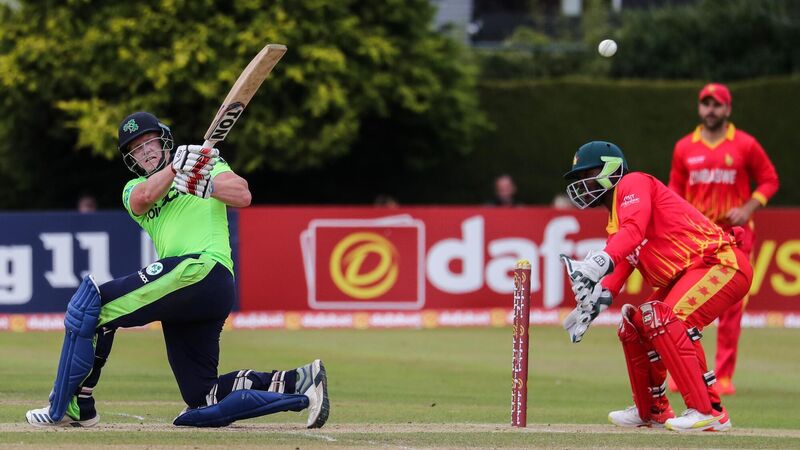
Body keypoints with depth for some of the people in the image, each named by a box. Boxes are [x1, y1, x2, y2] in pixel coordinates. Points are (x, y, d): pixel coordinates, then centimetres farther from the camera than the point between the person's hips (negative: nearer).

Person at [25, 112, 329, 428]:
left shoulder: (206, 161, 16)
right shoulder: (134, 188, 28)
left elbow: (242, 196, -1)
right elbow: (143, 198, 2)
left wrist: (202, 182, -17)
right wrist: (176, 168, -16)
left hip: (203, 268, -8)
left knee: (91, 300, -16)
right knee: (200, 405, 5)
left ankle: (69, 408, -14)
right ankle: (299, 383, 8)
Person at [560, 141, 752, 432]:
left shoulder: (633, 184, -7)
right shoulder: (615, 221, 22)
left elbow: (634, 230, -26)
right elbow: (620, 269, 12)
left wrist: (598, 263, -40)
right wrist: (593, 304, -5)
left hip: (721, 264, -11)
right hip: (684, 277, 11)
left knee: (666, 320, -29)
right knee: (635, 323, 16)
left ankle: (709, 411, -31)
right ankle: (652, 411, 30)